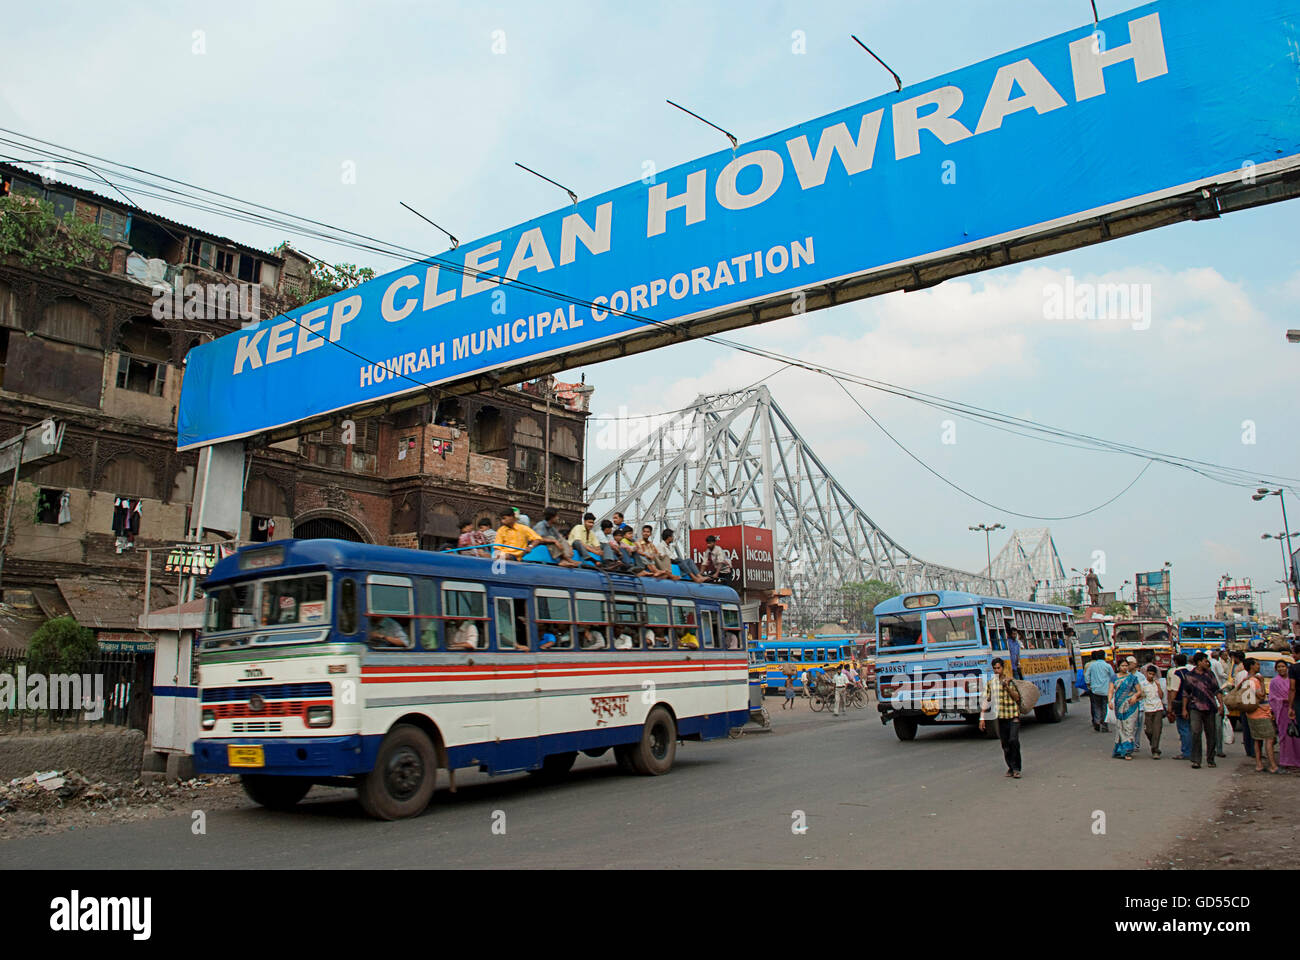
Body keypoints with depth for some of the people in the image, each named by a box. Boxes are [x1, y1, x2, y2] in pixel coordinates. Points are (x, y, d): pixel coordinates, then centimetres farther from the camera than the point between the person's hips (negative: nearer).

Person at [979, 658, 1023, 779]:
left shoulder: (1010, 680, 1)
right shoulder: (990, 683, 5)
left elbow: (1017, 698, -5)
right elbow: (986, 701, 6)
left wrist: (1007, 687, -18)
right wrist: (982, 718, 2)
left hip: (1013, 716, -2)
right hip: (1000, 717, 2)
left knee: (1013, 740, -16)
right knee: (1005, 745, 6)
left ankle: (1016, 768, -6)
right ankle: (1011, 767, 22)